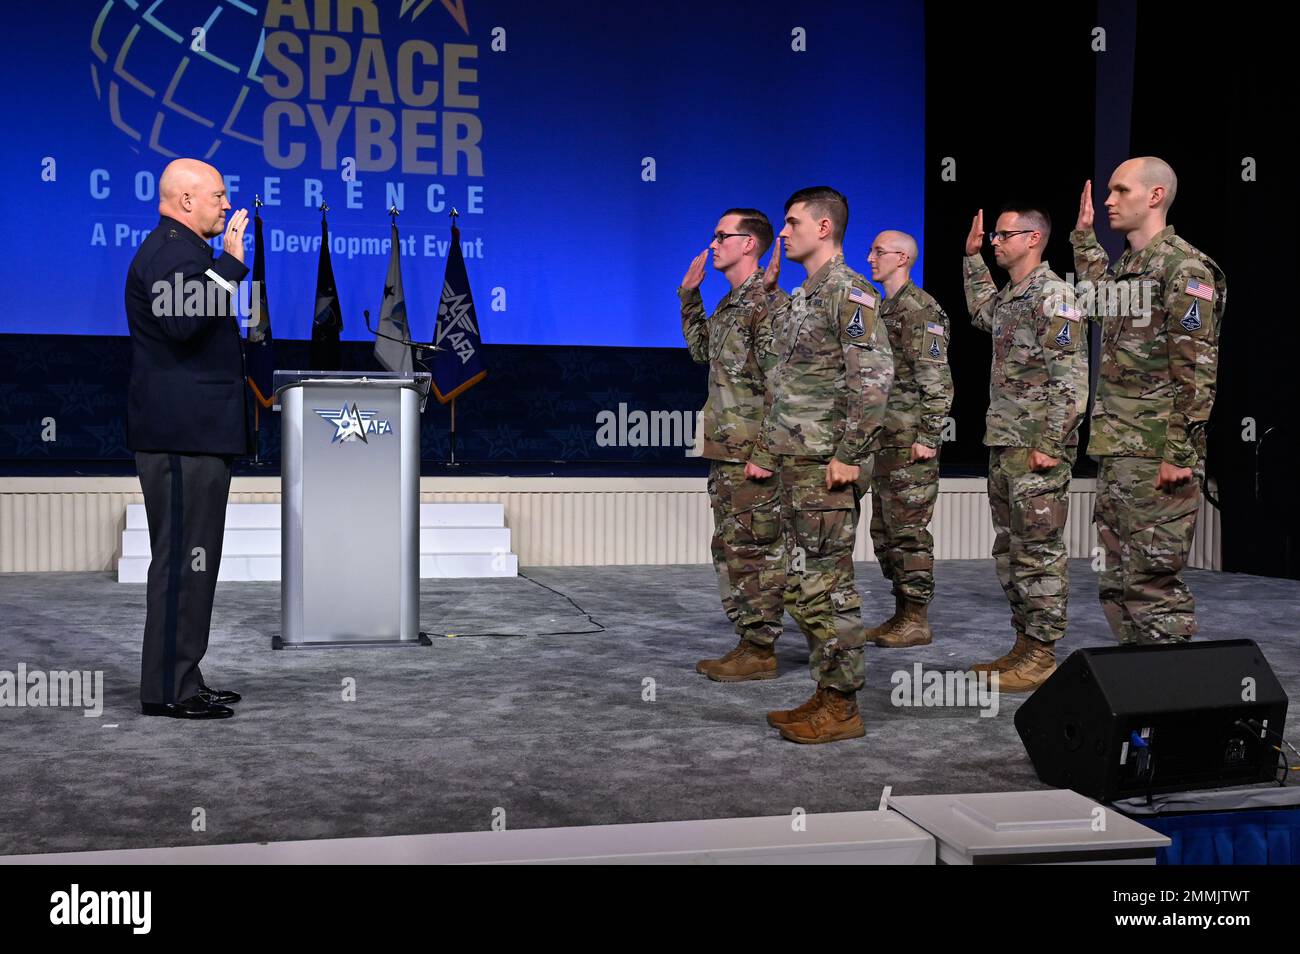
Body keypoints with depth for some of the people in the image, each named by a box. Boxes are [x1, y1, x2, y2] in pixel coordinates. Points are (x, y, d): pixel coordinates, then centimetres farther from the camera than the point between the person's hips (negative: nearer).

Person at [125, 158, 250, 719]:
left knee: (191, 560, 13)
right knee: (182, 559, -8)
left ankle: (181, 681, 20)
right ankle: (168, 689, -3)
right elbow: (182, 322, -30)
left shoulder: (180, 249, 22)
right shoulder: (170, 252, -12)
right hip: (183, 435, -11)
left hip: (193, 434, 11)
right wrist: (230, 263, -25)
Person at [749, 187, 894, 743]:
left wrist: (848, 455, -21)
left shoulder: (850, 293, -10)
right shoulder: (797, 300, 19)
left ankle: (841, 706, 2)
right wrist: (765, 452, 21)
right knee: (806, 584, 12)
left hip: (824, 466, -10)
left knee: (826, 585, -6)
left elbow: (873, 378, -19)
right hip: (792, 462, 10)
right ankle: (826, 693, 20)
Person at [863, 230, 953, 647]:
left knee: (909, 531, -6)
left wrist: (927, 437, -21)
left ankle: (917, 621, 1)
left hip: (910, 443, -10)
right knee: (884, 532, 12)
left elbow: (937, 380, -17)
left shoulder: (921, 310, -11)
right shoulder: (883, 310, 18)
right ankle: (901, 615, 20)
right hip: (884, 441, 10)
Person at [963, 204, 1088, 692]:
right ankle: (1024, 646, 21)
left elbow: (1071, 378, -19)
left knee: (1039, 552, -5)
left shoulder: (1052, 296, -13)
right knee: (1009, 550, 13)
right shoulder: (1009, 296, 15)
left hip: (1038, 448, -10)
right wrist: (972, 256, 33)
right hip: (1004, 446, 10)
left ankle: (1041, 657, 1)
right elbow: (981, 313, 41)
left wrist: (1049, 445, -22)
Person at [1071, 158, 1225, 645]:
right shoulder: (1124, 267, 16)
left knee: (1152, 580, -7)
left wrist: (1179, 454, -20)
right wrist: (1084, 235, 37)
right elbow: (1096, 291, 43)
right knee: (1118, 582, 12)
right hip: (1116, 454, 9)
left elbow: (1196, 368, -16)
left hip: (1157, 457, -9)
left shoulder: (1184, 266, -9)